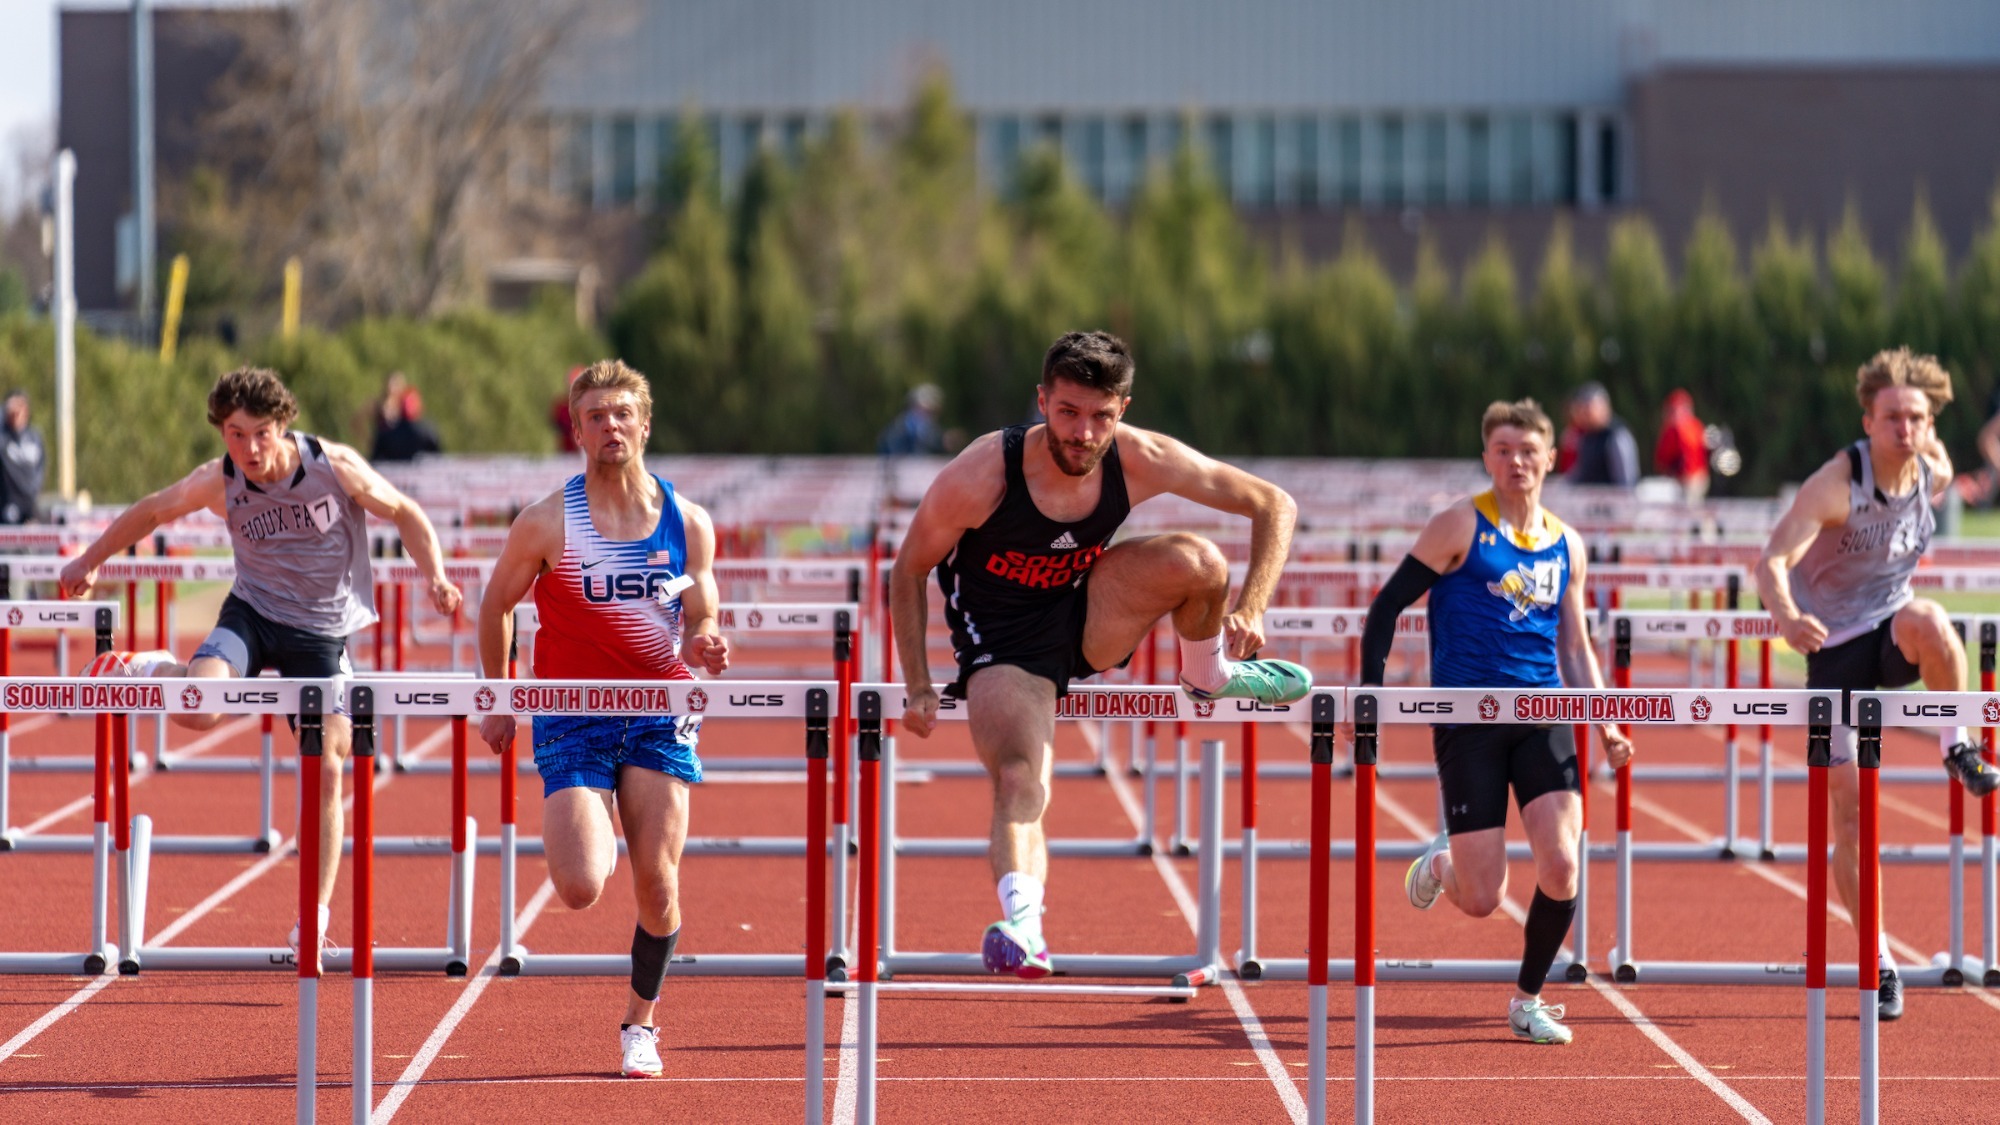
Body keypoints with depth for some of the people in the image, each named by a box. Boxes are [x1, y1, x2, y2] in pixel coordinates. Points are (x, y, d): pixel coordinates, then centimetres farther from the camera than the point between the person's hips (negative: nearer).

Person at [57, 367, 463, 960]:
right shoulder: (218, 482, -14)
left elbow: (406, 515, -3)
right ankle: (153, 670, 5)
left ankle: (316, 920, 4)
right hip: (253, 614, 0)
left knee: (328, 768, -5)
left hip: (322, 633, 0)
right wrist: (88, 562, 15)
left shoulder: (336, 467, -17)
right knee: (198, 708, -31)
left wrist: (435, 578, -18)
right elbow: (150, 513, 5)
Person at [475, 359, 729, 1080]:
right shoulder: (547, 522, -6)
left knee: (658, 885, -5)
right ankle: (595, 831, 23)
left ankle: (640, 1022, 18)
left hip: (661, 712, 2)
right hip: (571, 717, -2)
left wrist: (701, 650, -16)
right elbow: (496, 605, 7)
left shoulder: (687, 523, 2)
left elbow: (700, 622, 8)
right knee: (581, 889, -15)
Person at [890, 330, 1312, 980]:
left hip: (1087, 621, 3)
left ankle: (1209, 676, 7)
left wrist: (1250, 609, -20)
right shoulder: (979, 477, -25)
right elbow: (908, 571, -9)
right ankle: (1022, 925, -48)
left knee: (1197, 561, -22)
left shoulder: (1141, 462, -18)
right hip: (1003, 647, -3)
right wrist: (918, 687, -15)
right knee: (1020, 784, -30)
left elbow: (1274, 506, -8)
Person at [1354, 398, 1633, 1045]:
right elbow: (1389, 604, 0)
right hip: (1468, 720, -4)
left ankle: (1528, 1000, 8)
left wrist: (1607, 728, 7)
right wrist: (1371, 690, -11)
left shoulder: (1566, 546, 13)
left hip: (1543, 719, 4)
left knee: (1562, 867, -14)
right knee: (1482, 901, -7)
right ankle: (1442, 863, 31)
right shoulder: (1461, 526, -1)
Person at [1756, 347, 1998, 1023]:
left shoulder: (1936, 475, -7)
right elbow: (1772, 562, -34)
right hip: (1835, 649, -3)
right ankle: (1878, 964, 6)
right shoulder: (1836, 484, -22)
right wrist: (1788, 618, -52)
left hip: (1893, 632, 3)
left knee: (1928, 621, -37)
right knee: (1850, 809, -5)